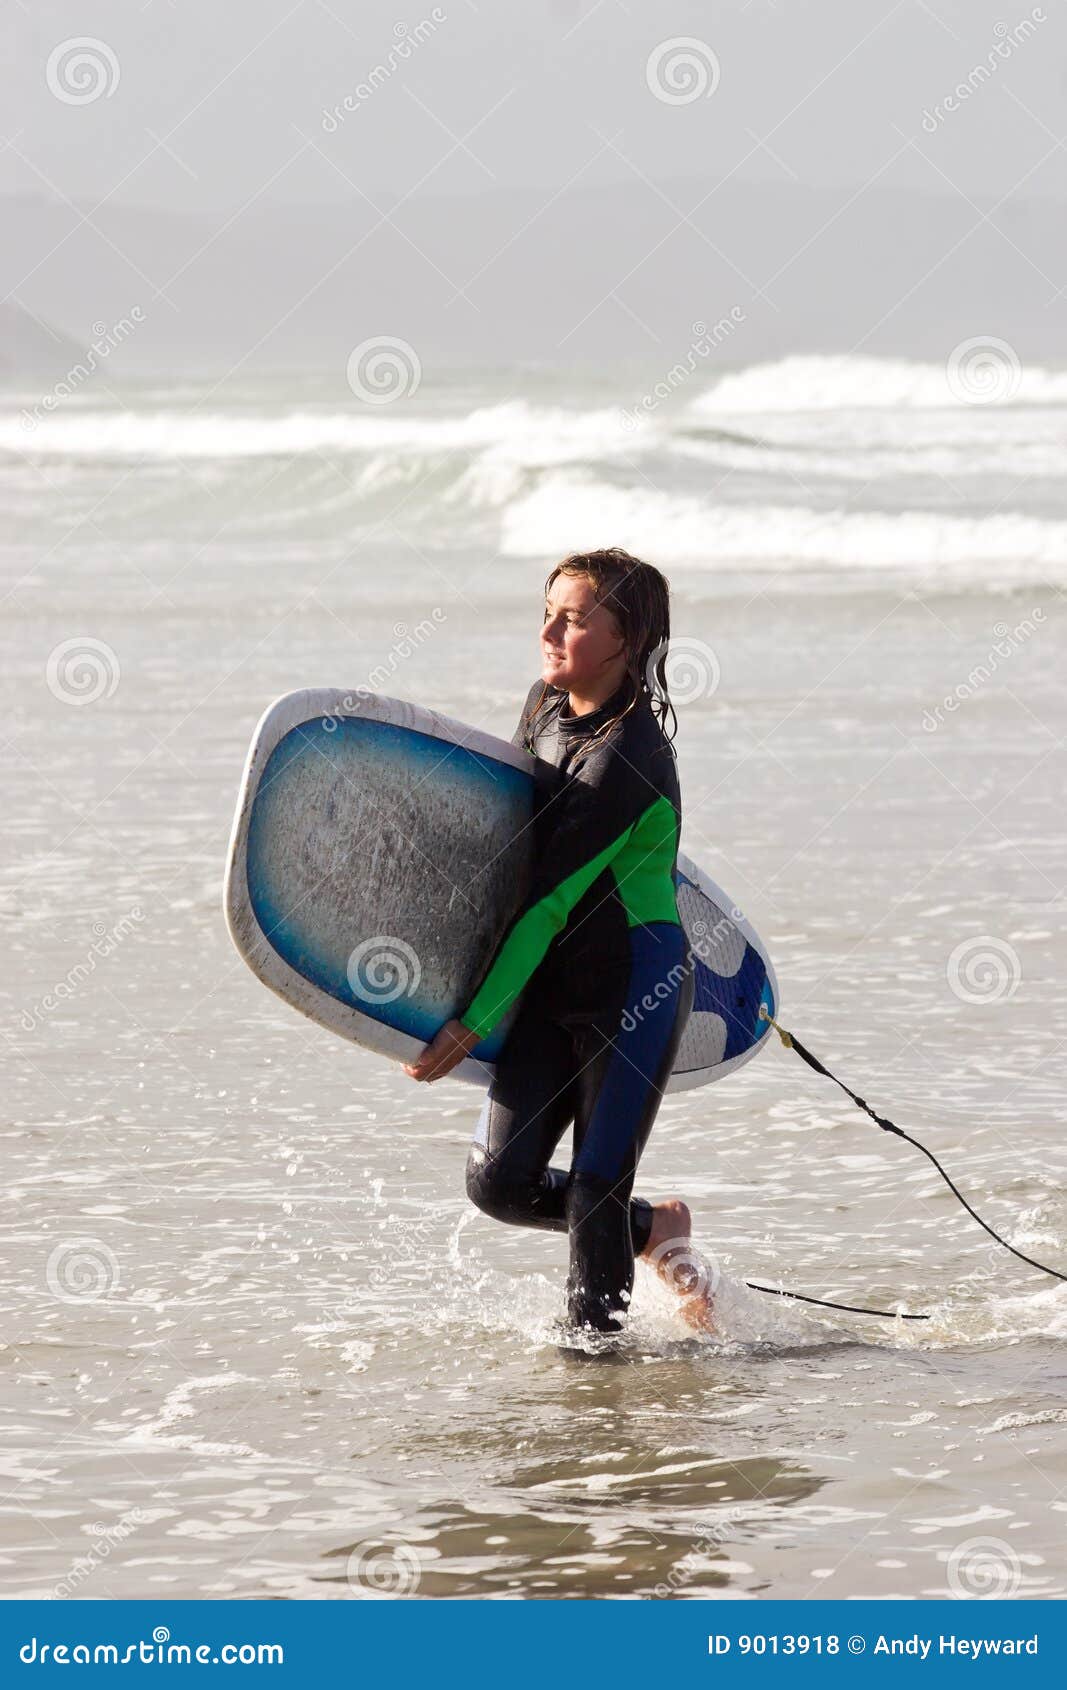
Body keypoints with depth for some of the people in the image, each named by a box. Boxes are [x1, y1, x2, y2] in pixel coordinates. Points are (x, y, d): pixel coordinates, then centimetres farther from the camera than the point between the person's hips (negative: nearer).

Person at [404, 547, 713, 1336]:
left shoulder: (629, 760, -21)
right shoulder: (546, 705, 4)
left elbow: (552, 902, -21)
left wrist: (474, 1023, -20)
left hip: (636, 984, -7)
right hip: (553, 985, 7)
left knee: (594, 1194, -8)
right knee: (500, 1179, -1)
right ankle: (656, 1228, 24)